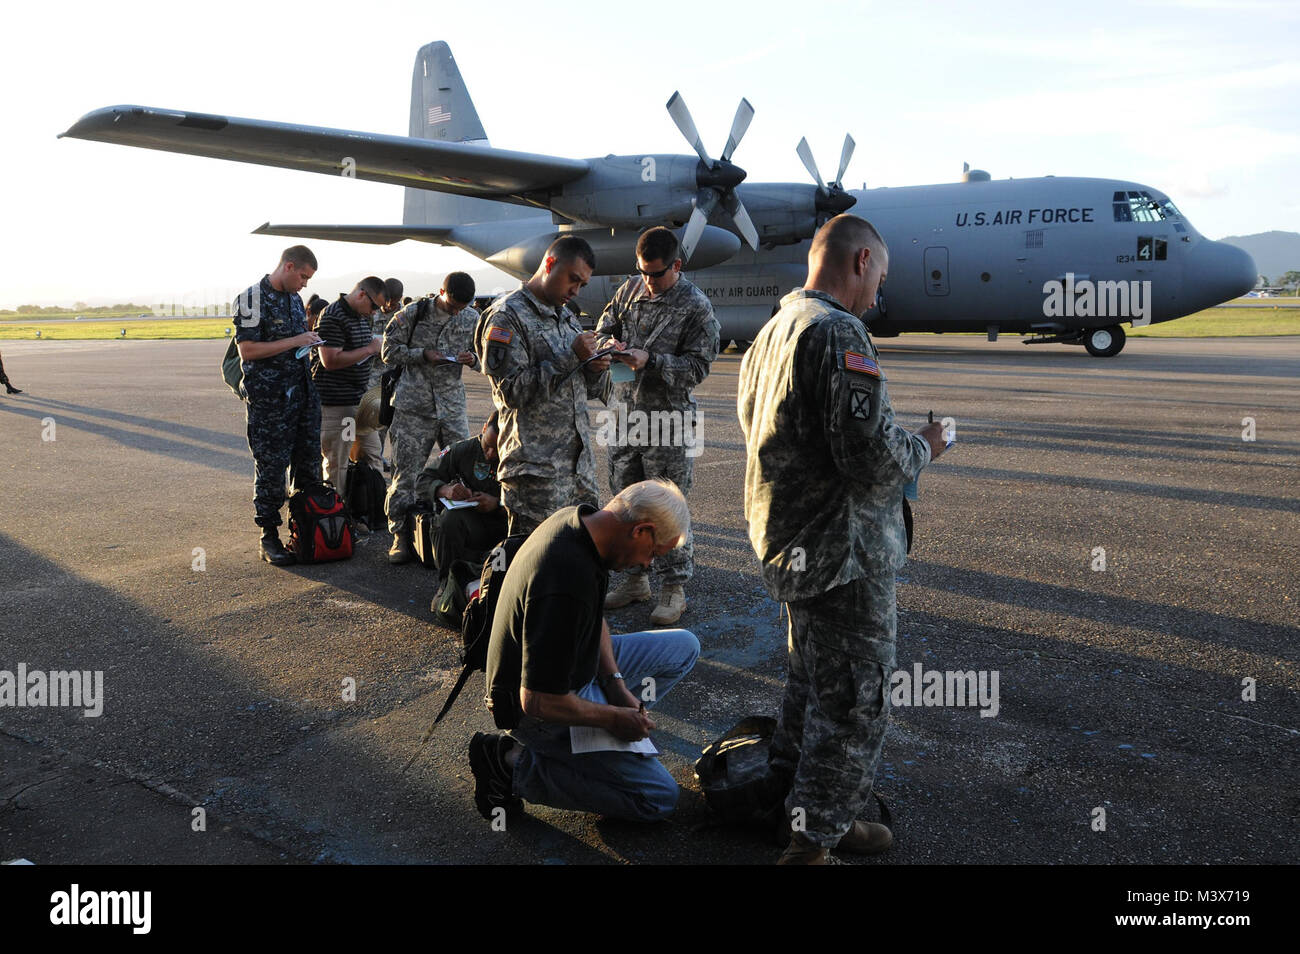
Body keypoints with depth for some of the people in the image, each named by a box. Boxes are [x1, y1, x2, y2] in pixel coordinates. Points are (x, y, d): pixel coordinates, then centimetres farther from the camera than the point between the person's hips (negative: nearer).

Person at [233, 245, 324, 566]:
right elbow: (247, 350, -16)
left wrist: (310, 339, 10)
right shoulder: (253, 299, -9)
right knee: (271, 467, -1)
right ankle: (269, 537, 8)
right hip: (269, 398, -8)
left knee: (309, 464, 10)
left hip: (303, 392, 8)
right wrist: (295, 341, -17)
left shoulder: (295, 299, 15)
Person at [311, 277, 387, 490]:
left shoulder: (362, 316, 15)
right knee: (337, 462, -2)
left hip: (360, 399, 10)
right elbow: (330, 361, -24)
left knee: (373, 453, 14)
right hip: (336, 404, -10)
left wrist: (375, 344, 12)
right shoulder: (332, 317, -16)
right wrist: (369, 349, -18)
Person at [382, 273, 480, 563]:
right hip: (414, 407, -3)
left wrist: (473, 358, -7)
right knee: (406, 471, -2)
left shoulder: (472, 319, 6)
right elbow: (390, 351, -1)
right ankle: (402, 535, 7)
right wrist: (423, 354, -15)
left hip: (453, 405, 3)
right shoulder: (413, 314, -3)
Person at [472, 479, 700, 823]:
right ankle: (516, 764, -3)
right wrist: (615, 718, -16)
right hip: (541, 708, -9)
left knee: (684, 646, 11)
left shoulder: (578, 518, -7)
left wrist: (615, 682, -1)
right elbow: (538, 702, -31)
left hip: (564, 663, 9)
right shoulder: (569, 581, -36)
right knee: (660, 797, -7)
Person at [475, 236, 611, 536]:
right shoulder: (507, 316, -8)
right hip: (535, 471, -8)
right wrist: (570, 357, -18)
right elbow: (513, 391, -18)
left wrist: (596, 368, -2)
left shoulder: (567, 317, 19)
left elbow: (593, 392, 21)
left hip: (580, 463, 8)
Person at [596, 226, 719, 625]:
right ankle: (635, 579, 29)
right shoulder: (632, 289, 8)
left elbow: (697, 367, -12)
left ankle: (674, 588, 12)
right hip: (624, 413, 6)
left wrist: (650, 361, -22)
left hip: (668, 419, -6)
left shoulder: (696, 306, -9)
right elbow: (603, 329, 16)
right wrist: (610, 344, -7)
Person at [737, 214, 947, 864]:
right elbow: (871, 457, -27)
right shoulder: (839, 334, -20)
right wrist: (922, 447, -5)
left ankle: (789, 801, 42)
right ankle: (814, 840, 16)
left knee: (812, 677, 26)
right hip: (843, 552, -10)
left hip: (785, 541, 10)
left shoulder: (771, 330, 12)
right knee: (855, 700, 4)